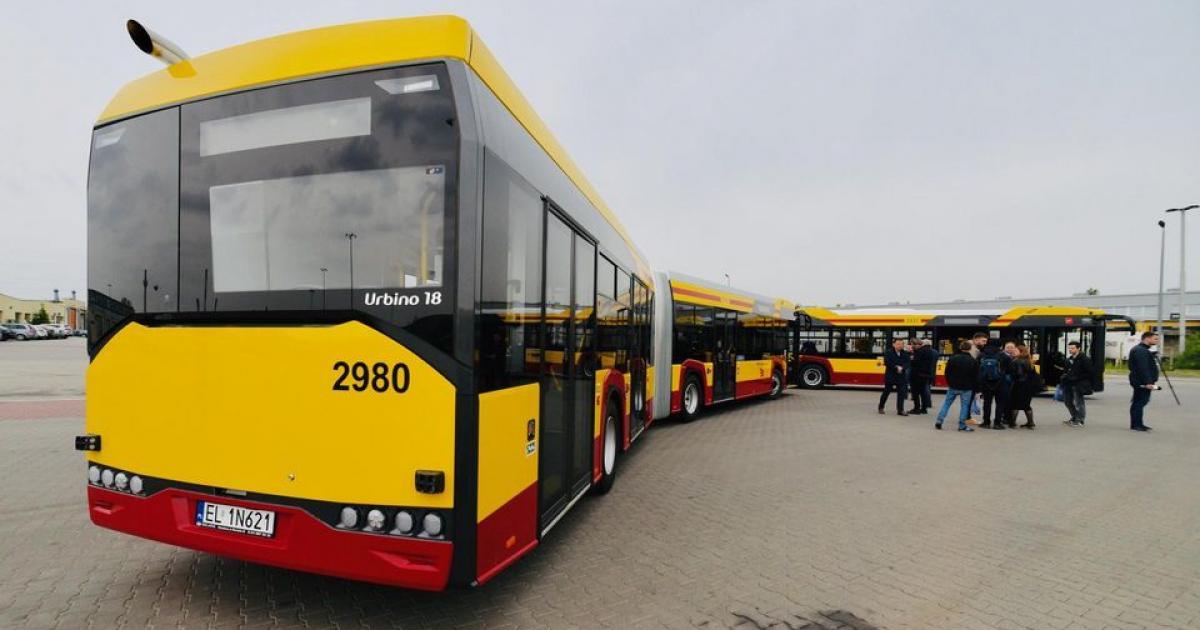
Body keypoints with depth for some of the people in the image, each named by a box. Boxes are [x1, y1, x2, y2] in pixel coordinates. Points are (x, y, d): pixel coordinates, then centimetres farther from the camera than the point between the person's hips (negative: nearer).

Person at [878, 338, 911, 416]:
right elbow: (888, 363, -17)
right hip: (890, 376, -3)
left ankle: (900, 410, 5)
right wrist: (896, 367, -20)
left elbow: (908, 363, -7)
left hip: (901, 376, 3)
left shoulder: (905, 354, 4)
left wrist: (901, 368, -24)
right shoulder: (888, 353, -8)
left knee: (901, 393, -2)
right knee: (886, 392, 8)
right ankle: (881, 407, 24)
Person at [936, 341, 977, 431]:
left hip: (953, 386, 2)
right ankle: (962, 425, 4)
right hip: (966, 388, -2)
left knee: (946, 403, 9)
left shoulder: (953, 358, -2)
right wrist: (973, 387, 8)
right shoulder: (972, 361, -7)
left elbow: (947, 373, 3)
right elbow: (974, 376, -3)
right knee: (964, 405, 5)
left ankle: (939, 421, 3)